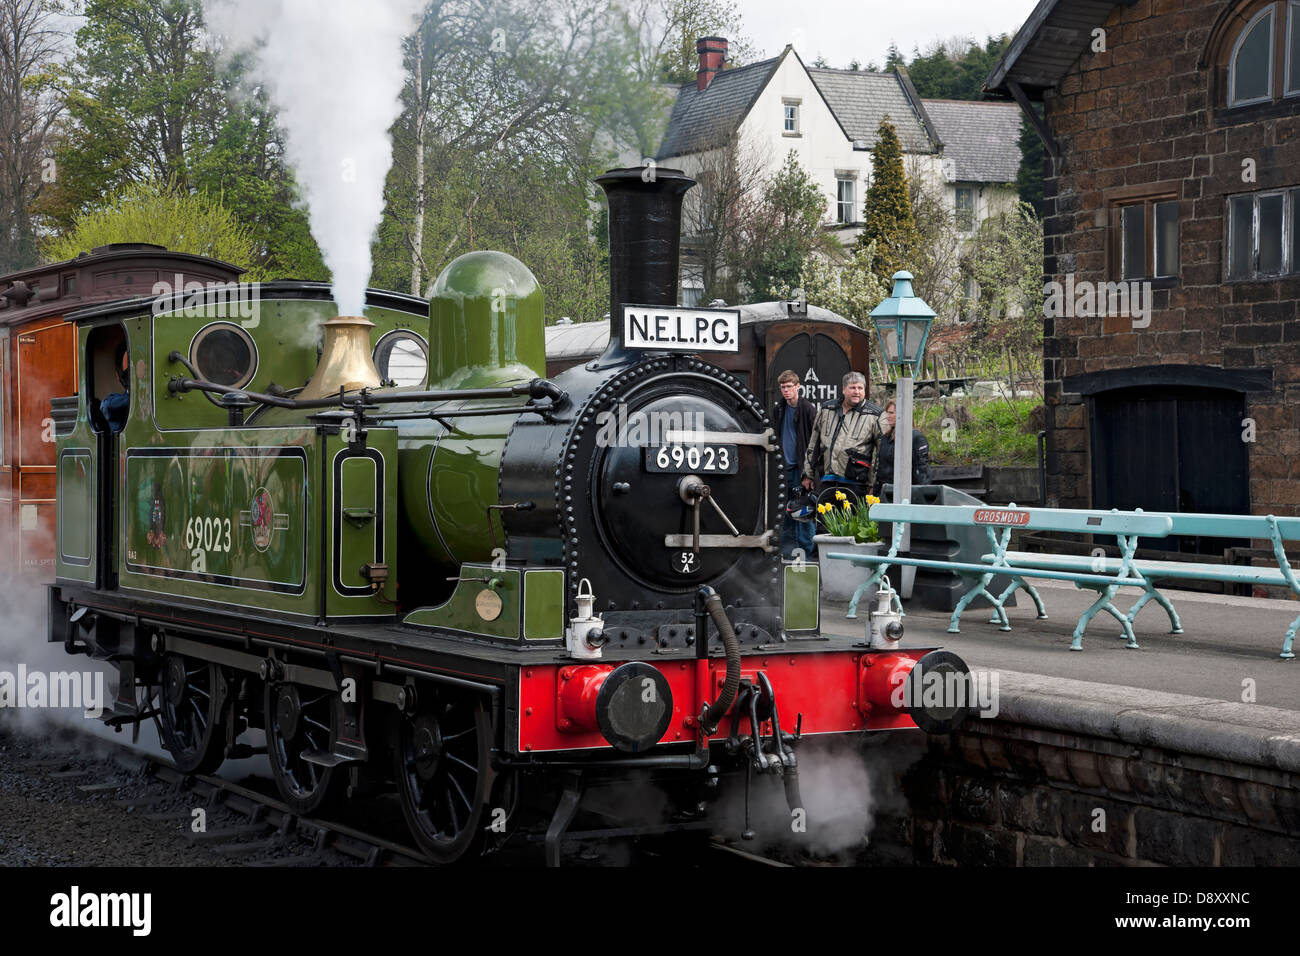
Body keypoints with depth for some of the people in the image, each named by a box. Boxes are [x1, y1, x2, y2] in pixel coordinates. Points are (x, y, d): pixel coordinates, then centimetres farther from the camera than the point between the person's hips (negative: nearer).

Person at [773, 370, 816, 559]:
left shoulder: (807, 409, -7)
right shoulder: (779, 410, 12)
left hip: (801, 466, -6)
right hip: (785, 466, 6)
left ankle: (806, 552, 1)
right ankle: (787, 550, 16)